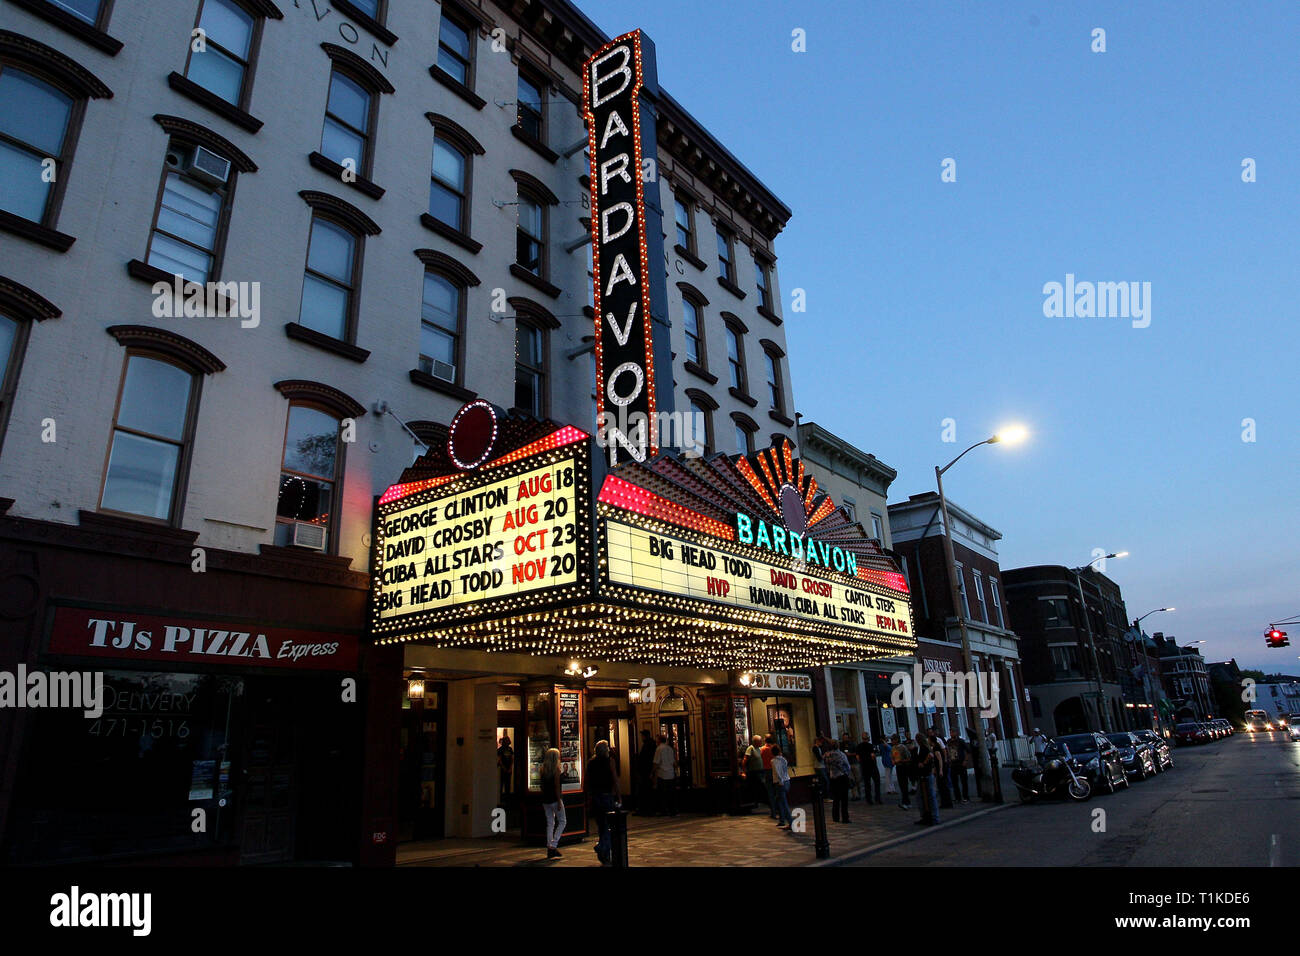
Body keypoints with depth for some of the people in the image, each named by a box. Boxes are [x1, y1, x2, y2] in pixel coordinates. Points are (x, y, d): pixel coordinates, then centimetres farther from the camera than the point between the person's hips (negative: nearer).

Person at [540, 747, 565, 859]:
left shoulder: (543, 769, 7)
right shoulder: (556, 768, -10)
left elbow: (542, 785, 10)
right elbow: (557, 786, -14)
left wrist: (543, 798, 17)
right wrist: (559, 801, -13)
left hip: (545, 799, 6)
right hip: (554, 799, -6)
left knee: (550, 823, 12)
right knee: (562, 821, 4)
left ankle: (550, 847, 12)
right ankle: (553, 844, -7)